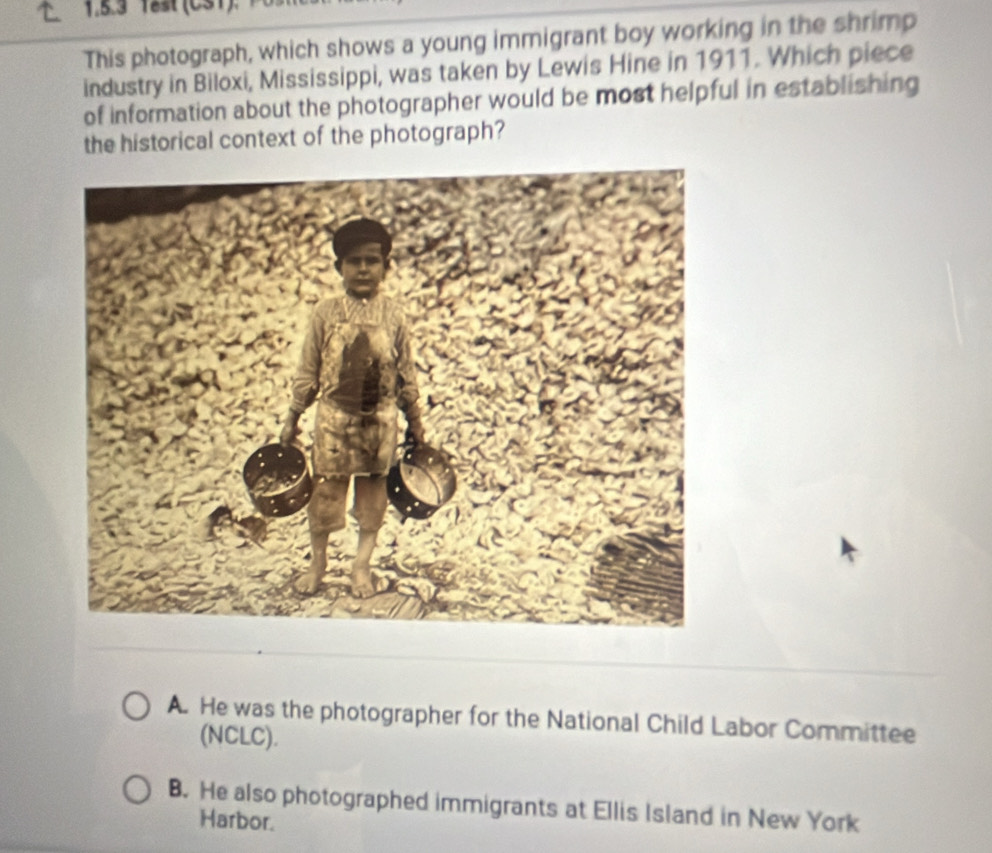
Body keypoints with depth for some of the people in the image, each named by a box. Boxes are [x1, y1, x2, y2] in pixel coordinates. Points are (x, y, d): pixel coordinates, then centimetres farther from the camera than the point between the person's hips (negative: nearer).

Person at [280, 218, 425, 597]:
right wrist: (293, 416, 3)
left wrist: (414, 418, 8)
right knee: (325, 489, 6)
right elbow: (308, 370, 2)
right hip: (334, 416, -1)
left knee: (372, 490, 8)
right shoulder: (326, 312, -2)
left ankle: (362, 565, 24)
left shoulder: (392, 314, -1)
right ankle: (318, 561, 25)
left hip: (379, 418, 1)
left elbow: (406, 371, 5)